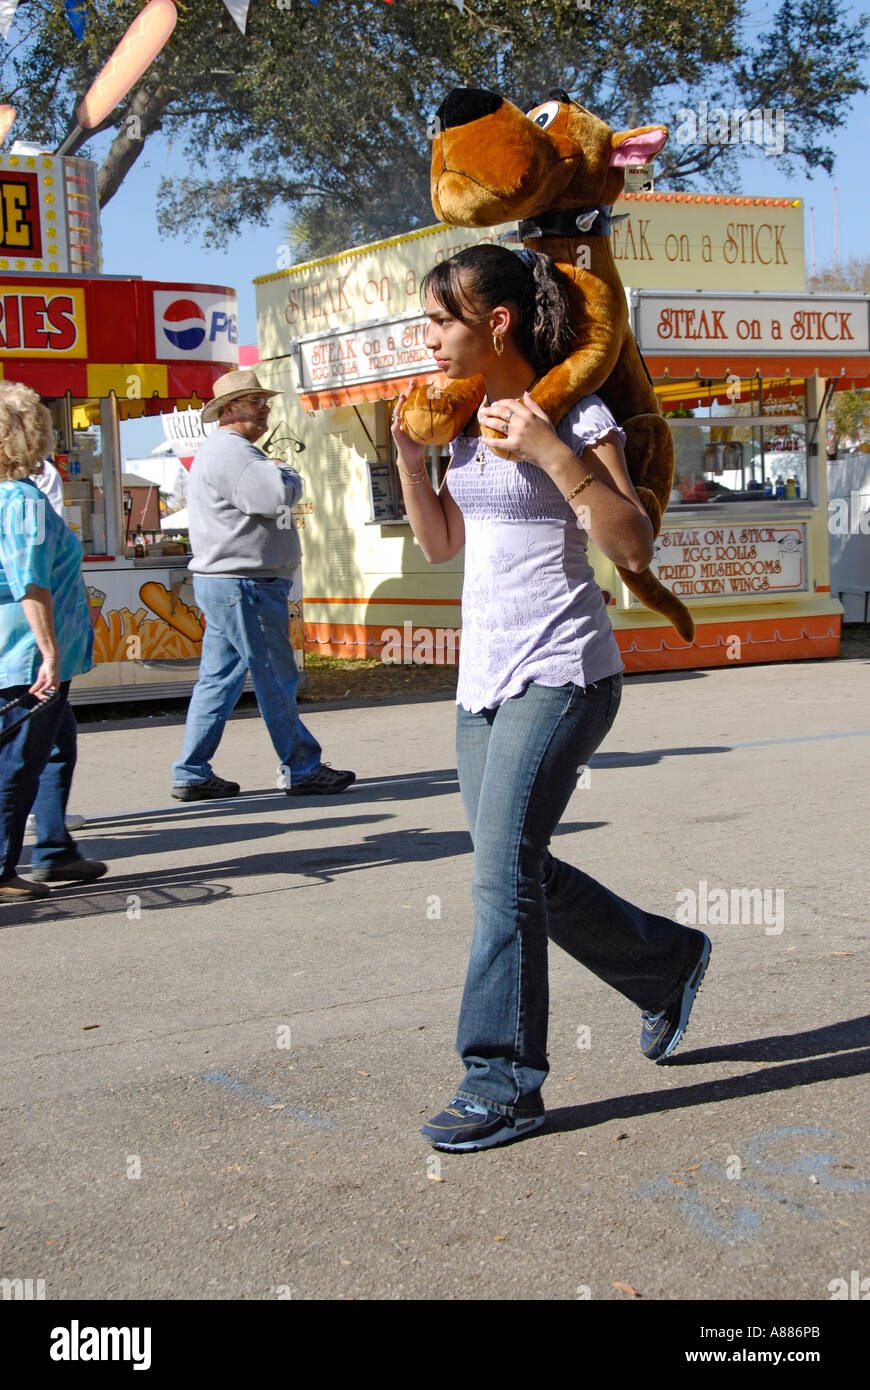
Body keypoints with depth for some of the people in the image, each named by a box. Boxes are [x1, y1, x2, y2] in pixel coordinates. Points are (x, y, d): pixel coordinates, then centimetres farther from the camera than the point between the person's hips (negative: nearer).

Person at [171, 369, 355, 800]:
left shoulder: (222, 450, 23)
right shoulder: (231, 451, -14)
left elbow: (262, 502, 26)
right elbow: (278, 495, -25)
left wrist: (278, 478, 6)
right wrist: (286, 473, -4)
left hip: (223, 583, 11)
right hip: (243, 584, -11)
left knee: (218, 678, 10)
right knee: (276, 679, -4)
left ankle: (192, 774, 12)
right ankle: (301, 769, 2)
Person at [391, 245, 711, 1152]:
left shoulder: (576, 413, -10)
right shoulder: (470, 418, 12)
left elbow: (633, 547, -18)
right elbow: (442, 544, 19)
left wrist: (549, 451, -26)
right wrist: (409, 453, 6)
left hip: (561, 676, -8)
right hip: (483, 679, 8)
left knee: (503, 869, -13)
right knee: (515, 873, 11)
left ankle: (503, 1082, -3)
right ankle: (669, 963, 31)